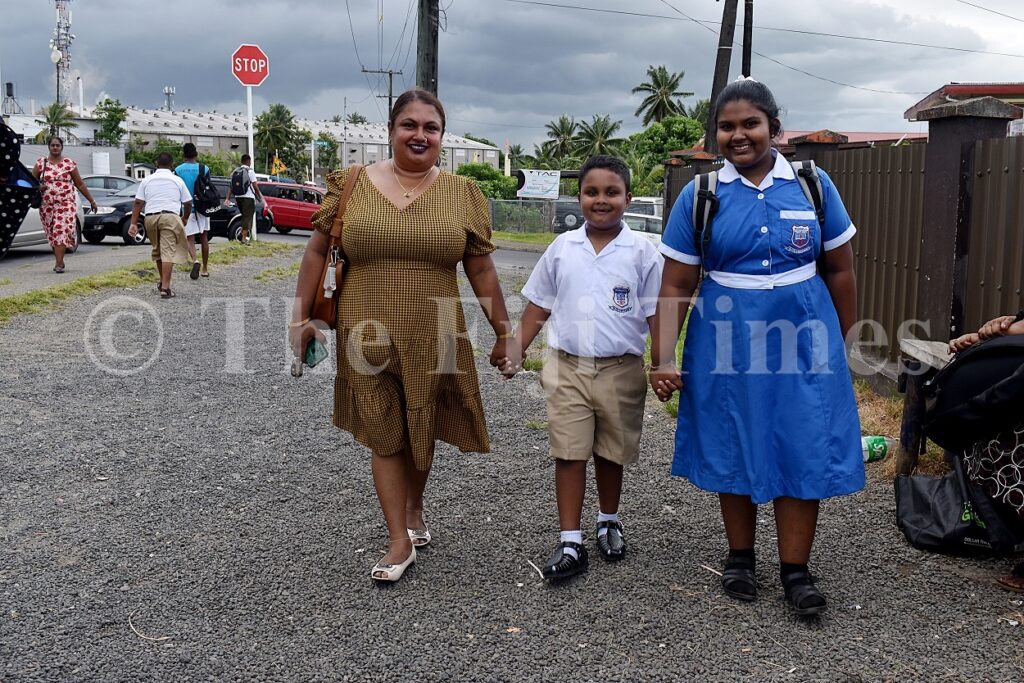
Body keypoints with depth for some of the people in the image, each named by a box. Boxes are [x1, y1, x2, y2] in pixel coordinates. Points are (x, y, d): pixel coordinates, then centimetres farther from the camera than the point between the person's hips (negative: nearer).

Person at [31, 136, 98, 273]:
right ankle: (59, 261, 16)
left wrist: (91, 200, 6)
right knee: (52, 234, 5)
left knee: (61, 231, -14)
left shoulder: (70, 163, 3)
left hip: (66, 204, -3)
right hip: (47, 205, 3)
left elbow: (80, 184, 7)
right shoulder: (40, 163, 7)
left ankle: (59, 263, -17)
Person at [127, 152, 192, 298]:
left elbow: (138, 203, 5)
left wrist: (134, 223, 5)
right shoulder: (177, 181, 8)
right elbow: (188, 203, 10)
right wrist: (185, 218, 28)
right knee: (168, 252, -8)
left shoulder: (147, 180, 12)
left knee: (157, 250, 21)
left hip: (151, 217, 3)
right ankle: (165, 288, -17)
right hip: (170, 216, -3)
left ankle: (163, 282, 33)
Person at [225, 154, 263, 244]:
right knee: (248, 217, -3)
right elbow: (255, 186, -9)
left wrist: (228, 198, 3)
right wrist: (260, 196, 2)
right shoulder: (250, 171, -7)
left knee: (244, 216, 21)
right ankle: (244, 238, -10)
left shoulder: (235, 171, 10)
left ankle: (243, 234, 21)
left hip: (238, 197, 6)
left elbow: (231, 186, 5)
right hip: (248, 197, -6)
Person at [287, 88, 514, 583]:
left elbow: (481, 269, 4)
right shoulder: (352, 184, 0)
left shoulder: (461, 193, 1)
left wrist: (503, 330, 6)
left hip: (433, 339, 1)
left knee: (422, 431, 15)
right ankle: (400, 541, 18)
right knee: (384, 437, 6)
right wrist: (301, 315, 2)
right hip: (369, 338, 0)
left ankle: (415, 511, 42)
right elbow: (317, 251, 5)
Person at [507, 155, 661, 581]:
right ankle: (570, 544, 6)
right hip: (568, 368, 1)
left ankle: (609, 523, 35)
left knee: (611, 455, 13)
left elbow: (657, 314, -2)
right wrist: (516, 350, 5)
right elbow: (538, 305, 9)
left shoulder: (641, 252, -4)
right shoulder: (562, 247, 2)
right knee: (569, 455, 0)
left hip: (620, 370, -1)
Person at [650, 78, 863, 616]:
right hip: (728, 343, 0)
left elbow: (839, 271, 7)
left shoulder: (813, 185, 0)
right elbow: (675, 287, -2)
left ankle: (795, 569, 14)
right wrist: (663, 357, -7)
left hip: (803, 340, 0)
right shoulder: (699, 196, -2)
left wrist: (842, 344, 10)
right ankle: (740, 557, 27)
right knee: (733, 450, 10)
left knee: (803, 449, 1)